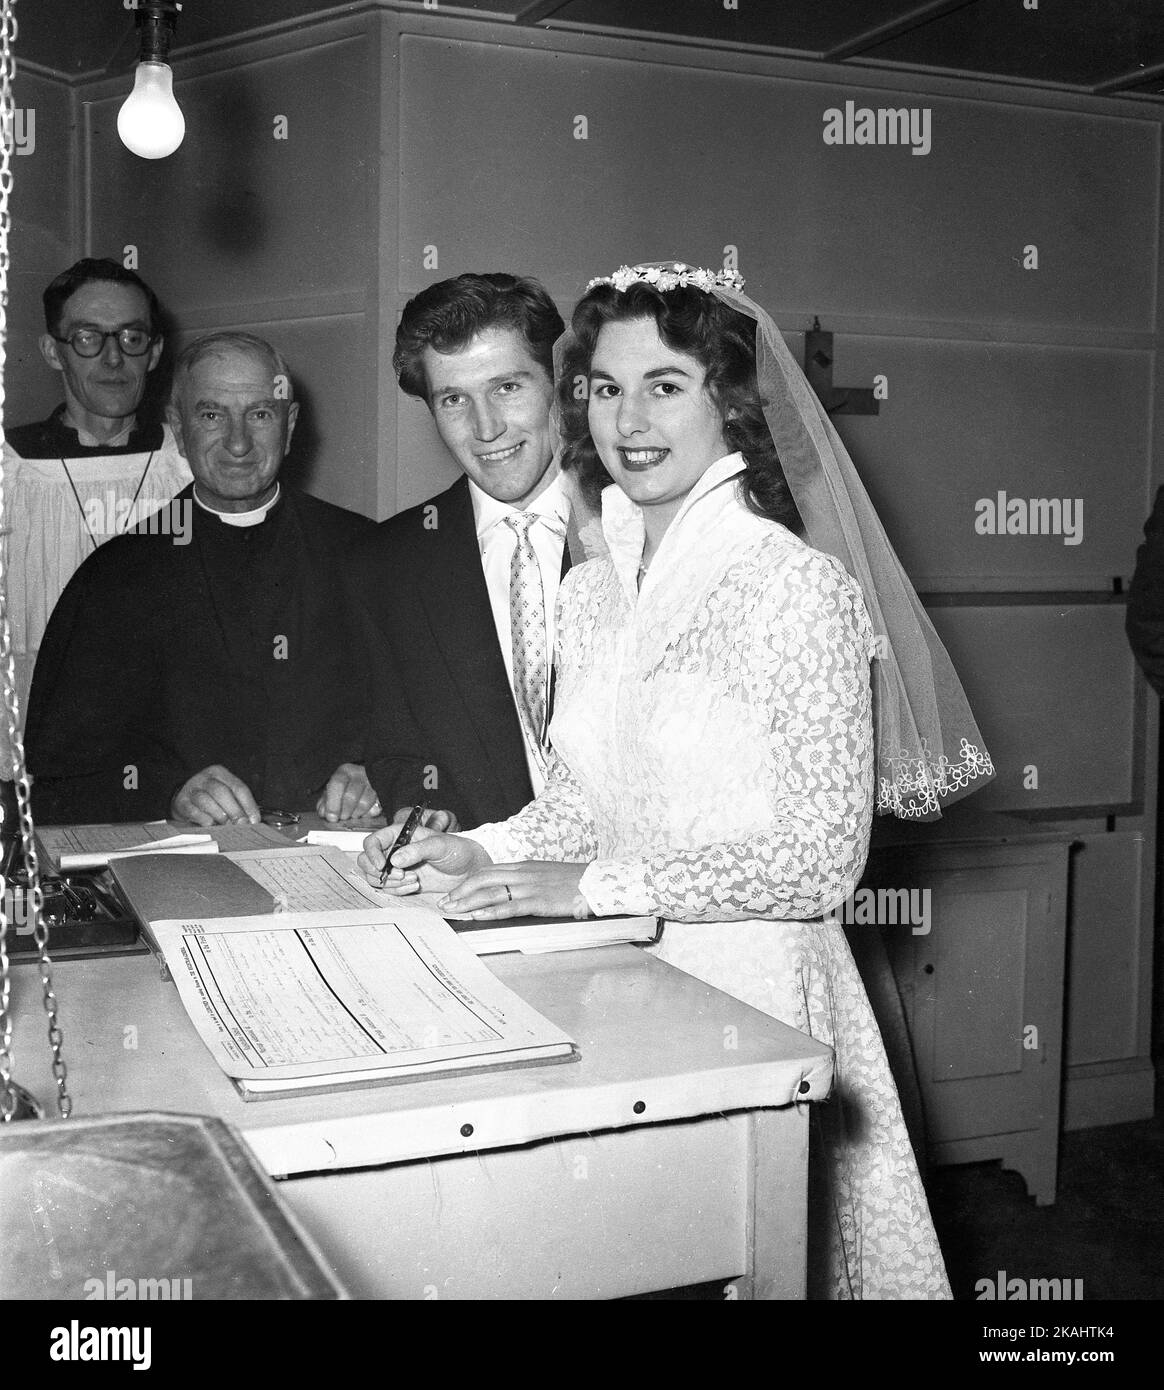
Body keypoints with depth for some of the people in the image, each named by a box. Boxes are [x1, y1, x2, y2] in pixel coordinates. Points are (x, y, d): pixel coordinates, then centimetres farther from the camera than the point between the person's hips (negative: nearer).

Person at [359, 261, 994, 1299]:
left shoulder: (801, 588, -13)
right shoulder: (591, 592, 7)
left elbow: (822, 860, -16)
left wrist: (592, 886, -20)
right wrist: (480, 853, -3)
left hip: (748, 991, -6)